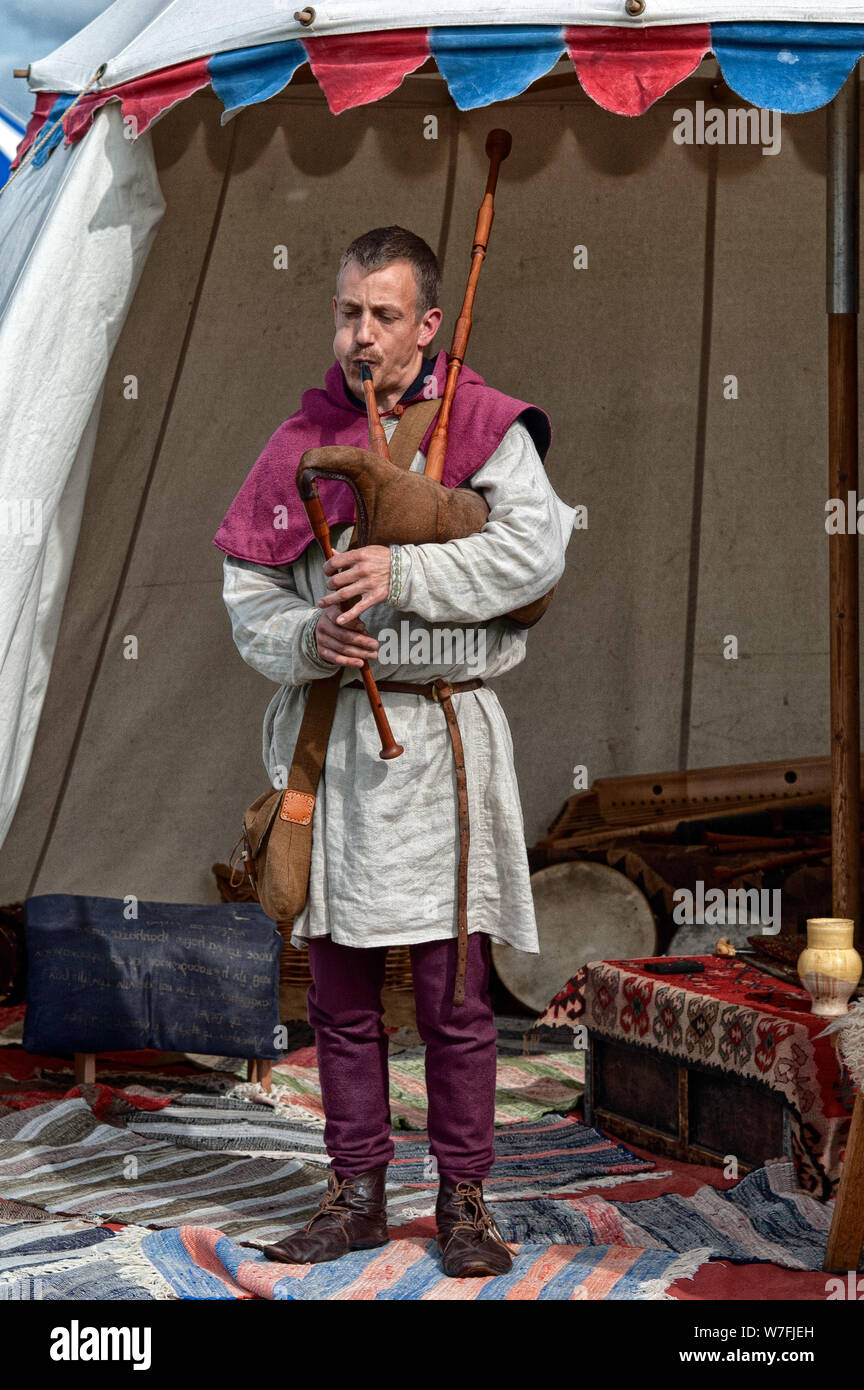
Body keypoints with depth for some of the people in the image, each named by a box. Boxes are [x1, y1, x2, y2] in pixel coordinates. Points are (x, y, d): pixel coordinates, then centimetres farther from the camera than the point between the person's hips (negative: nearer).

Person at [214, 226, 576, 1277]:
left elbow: (535, 548, -15)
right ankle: (357, 1194, 22)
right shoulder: (302, 438, 11)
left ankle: (463, 1199, 15)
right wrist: (306, 640, -10)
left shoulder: (482, 422, 0)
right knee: (341, 991, 10)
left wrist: (400, 572, -21)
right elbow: (246, 590, 10)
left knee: (453, 992, 1)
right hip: (329, 733, 4)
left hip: (442, 730, -3)